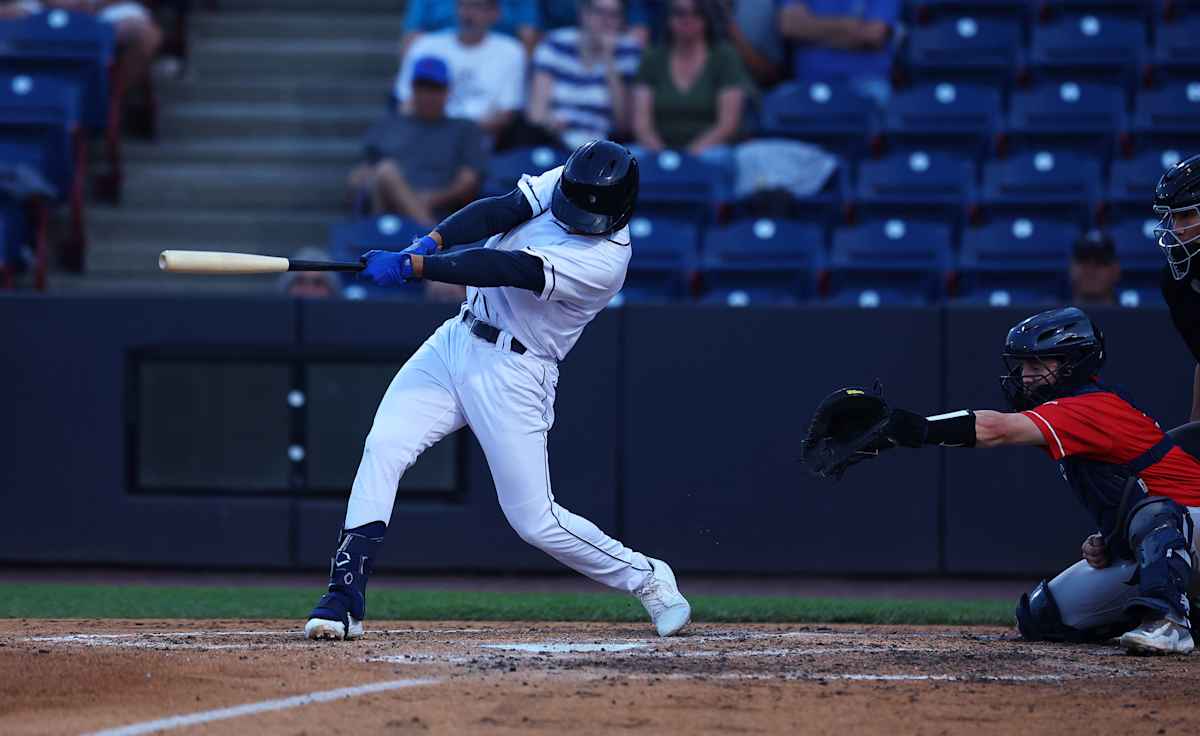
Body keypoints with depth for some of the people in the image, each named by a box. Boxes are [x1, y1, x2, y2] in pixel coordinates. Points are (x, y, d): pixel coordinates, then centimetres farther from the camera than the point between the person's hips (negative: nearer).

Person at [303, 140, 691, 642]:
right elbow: (498, 211, -9)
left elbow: (509, 269, -28)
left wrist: (410, 266, -31)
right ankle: (344, 599, -13)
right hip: (456, 341, 6)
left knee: (534, 519, -3)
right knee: (383, 448, -13)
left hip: (514, 374, -6)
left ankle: (647, 579, 21)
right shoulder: (565, 182, 0)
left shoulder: (605, 259, -22)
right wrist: (429, 243, -28)